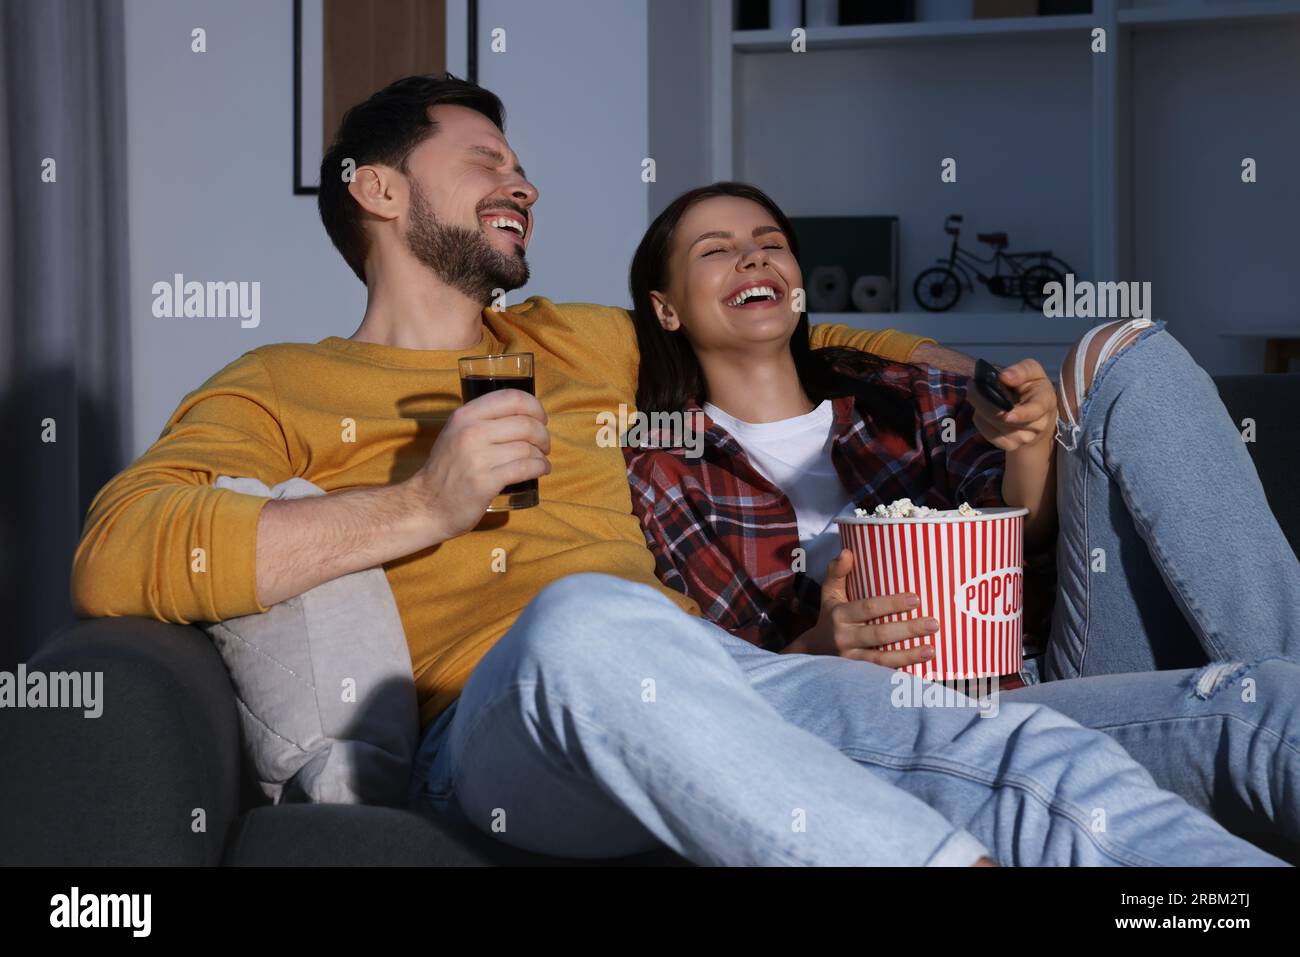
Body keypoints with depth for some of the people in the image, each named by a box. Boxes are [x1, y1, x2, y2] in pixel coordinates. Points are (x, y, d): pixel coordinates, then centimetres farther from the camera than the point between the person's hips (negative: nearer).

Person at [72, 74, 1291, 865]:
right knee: (591, 620, -41)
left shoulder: (585, 344, 31)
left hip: (706, 675, 5)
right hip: (489, 722, -4)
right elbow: (113, 556, -3)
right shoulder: (279, 389, 16)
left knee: (1043, 765, -25)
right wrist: (422, 504, -10)